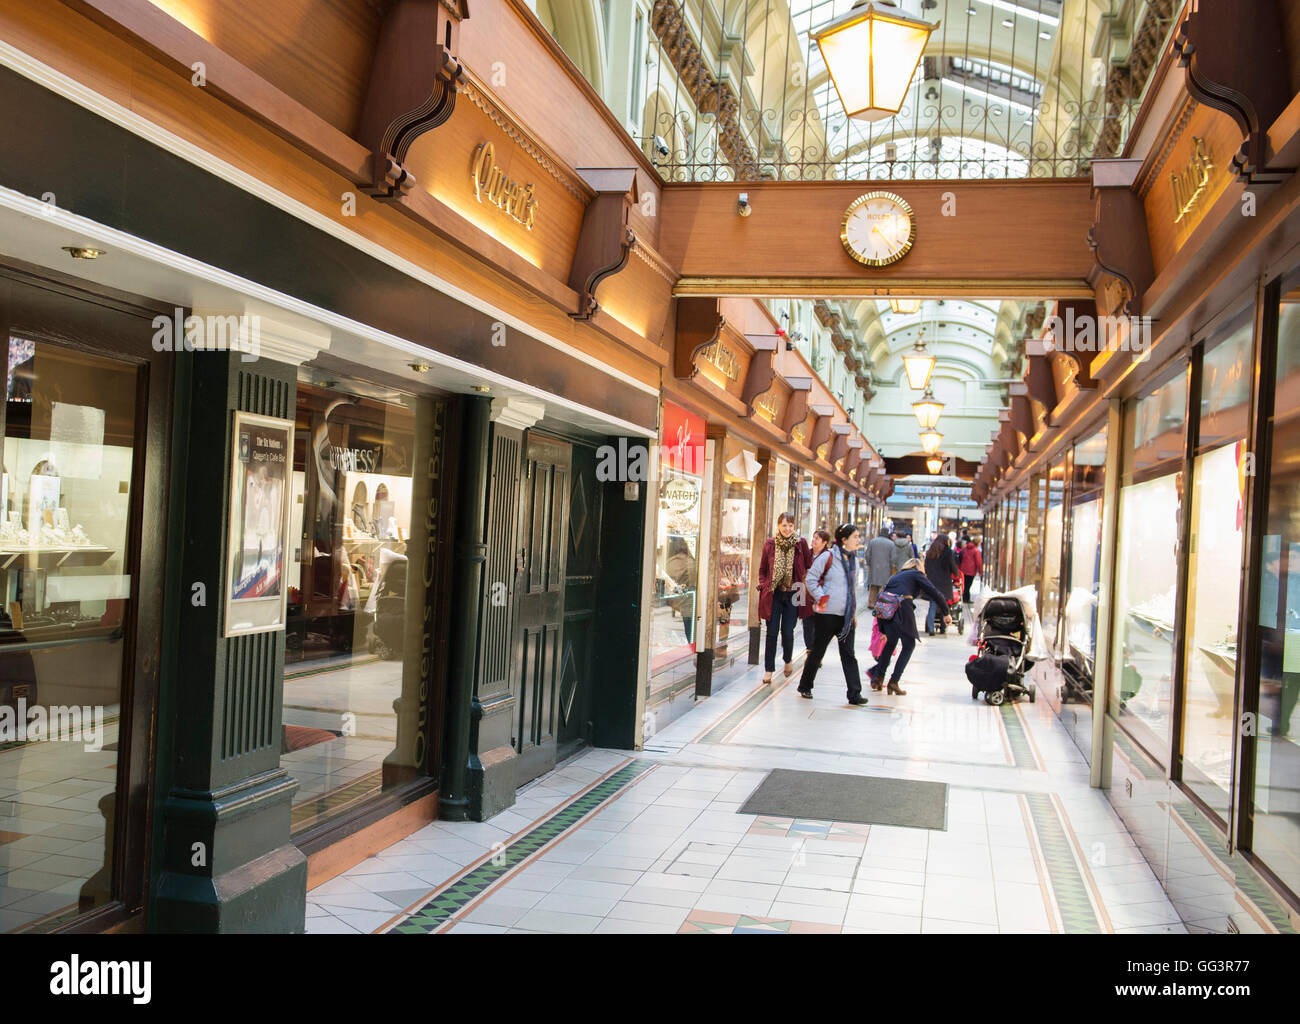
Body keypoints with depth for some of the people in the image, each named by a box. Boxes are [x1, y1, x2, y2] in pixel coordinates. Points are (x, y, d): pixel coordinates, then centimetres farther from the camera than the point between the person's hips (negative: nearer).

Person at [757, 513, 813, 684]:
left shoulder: (800, 544, -2)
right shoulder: (769, 544, 0)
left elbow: (810, 567, 8)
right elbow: (762, 569, 10)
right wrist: (763, 586, 0)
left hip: (792, 595, 0)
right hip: (773, 594, 0)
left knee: (787, 632, 1)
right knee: (772, 632, 0)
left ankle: (788, 661, 30)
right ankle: (768, 669, 9)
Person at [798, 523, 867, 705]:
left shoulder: (853, 560, 12)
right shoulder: (828, 557, -9)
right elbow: (810, 579, -7)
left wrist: (854, 613, 18)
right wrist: (821, 598, -14)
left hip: (847, 615, 6)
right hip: (828, 614, -6)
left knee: (849, 654, 3)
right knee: (818, 651, 6)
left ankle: (854, 694, 3)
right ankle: (805, 686, 22)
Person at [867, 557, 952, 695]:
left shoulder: (895, 576, 31)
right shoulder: (916, 574, 16)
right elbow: (935, 594, 7)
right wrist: (946, 613, 17)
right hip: (902, 607, -5)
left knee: (891, 642, 26)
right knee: (909, 645, 11)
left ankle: (877, 678, 23)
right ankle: (894, 682, 4)